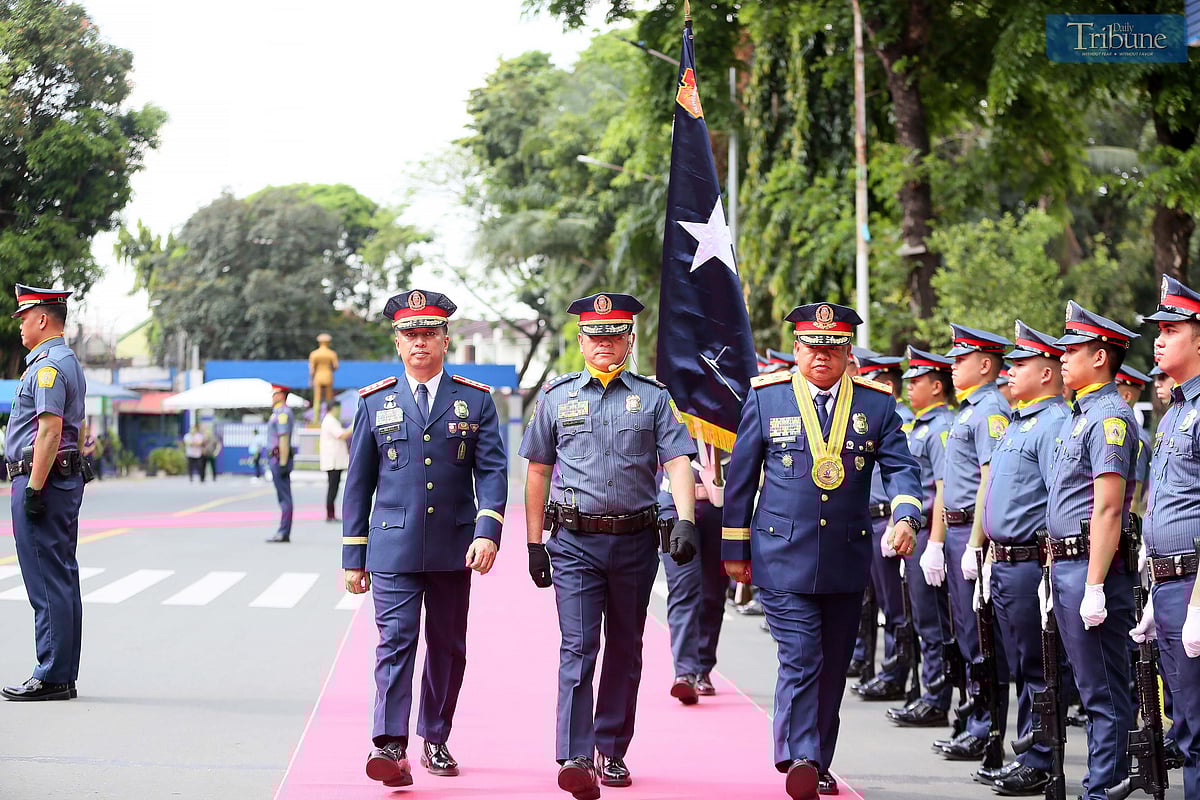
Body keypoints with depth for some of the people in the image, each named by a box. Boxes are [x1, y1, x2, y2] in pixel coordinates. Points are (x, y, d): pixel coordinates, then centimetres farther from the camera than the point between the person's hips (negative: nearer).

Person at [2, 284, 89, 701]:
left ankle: (51, 677, -7)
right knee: (62, 579, 11)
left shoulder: (48, 367, -14)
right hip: (67, 478, 11)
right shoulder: (69, 363, 18)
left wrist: (34, 489, -22)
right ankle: (63, 674, 15)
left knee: (47, 583, -8)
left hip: (41, 479, -11)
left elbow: (50, 431, -22)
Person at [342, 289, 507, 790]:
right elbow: (358, 482, 8)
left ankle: (435, 742, 23)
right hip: (393, 547, -1)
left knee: (447, 648, 10)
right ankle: (390, 747, -20)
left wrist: (488, 532, -16)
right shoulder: (375, 402, 6)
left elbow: (492, 471, -1)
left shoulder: (476, 401, 5)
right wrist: (353, 557, 5)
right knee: (396, 641, -12)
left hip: (453, 549, 1)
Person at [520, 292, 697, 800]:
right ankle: (575, 759, -18)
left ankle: (612, 753, 21)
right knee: (578, 647, -11)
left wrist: (686, 521, -20)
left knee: (625, 649, 10)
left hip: (635, 542, 1)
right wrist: (534, 543, 7)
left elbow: (678, 462, -4)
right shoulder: (557, 397, 7)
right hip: (575, 543, -1)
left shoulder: (654, 397, 5)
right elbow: (538, 471, 11)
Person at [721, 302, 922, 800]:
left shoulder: (876, 404, 5)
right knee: (801, 660, -13)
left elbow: (900, 469, 1)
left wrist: (906, 517, -19)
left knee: (833, 667, 10)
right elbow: (740, 477, 6)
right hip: (783, 558, -3)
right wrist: (735, 549, 7)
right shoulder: (766, 398, 1)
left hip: (847, 560, 3)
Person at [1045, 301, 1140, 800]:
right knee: (1092, 688, 14)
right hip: (1066, 565, 10)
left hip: (1091, 567, -10)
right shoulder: (1078, 416, 16)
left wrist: (1095, 587, -23)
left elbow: (1108, 508, -20)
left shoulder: (1109, 418, -14)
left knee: (1105, 691, -5)